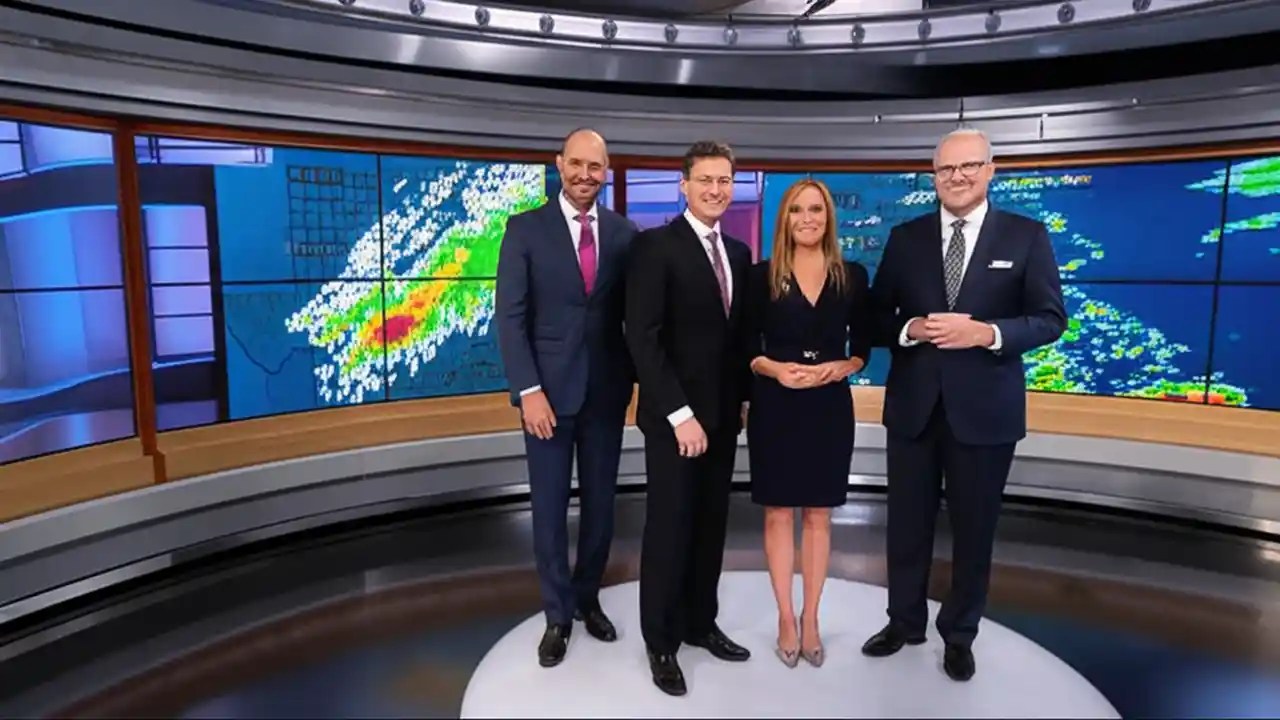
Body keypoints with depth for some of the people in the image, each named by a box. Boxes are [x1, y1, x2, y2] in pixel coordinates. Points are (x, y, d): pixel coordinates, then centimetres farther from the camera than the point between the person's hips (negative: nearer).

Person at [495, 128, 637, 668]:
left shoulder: (625, 234, 4)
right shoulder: (525, 229, -3)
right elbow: (510, 317, -7)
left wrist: (639, 378, -1)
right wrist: (529, 390, -14)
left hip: (607, 391, 3)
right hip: (549, 390, -2)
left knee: (600, 503, 13)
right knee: (549, 507, 7)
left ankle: (588, 598, 34)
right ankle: (558, 614, 25)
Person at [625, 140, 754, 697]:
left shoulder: (739, 253, 11)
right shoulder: (655, 246, -10)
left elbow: (740, 333, 14)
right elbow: (642, 338, -17)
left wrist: (741, 400, 7)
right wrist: (680, 414, -19)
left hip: (723, 415, 6)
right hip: (675, 417, -6)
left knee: (710, 525, 14)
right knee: (670, 527, 4)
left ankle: (700, 623, 31)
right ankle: (661, 641, 21)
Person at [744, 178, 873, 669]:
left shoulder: (852, 276, 4)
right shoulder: (763, 275, 0)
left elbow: (863, 345, 7)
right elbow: (746, 345, 1)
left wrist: (841, 368, -13)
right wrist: (775, 369, -18)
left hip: (830, 406, 1)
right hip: (775, 407, -1)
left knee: (818, 515, 9)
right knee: (778, 514, 6)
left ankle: (811, 618, 23)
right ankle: (786, 619, 20)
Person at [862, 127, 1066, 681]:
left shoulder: (1026, 236, -1)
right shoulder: (906, 237, 4)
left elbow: (1050, 319, -5)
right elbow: (877, 313, 4)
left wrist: (986, 333, -21)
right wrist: (911, 330, -16)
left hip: (984, 408, -2)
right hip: (913, 404, 2)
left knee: (973, 528, 12)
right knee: (907, 523, 13)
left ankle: (960, 634, 31)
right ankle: (904, 620, 33)